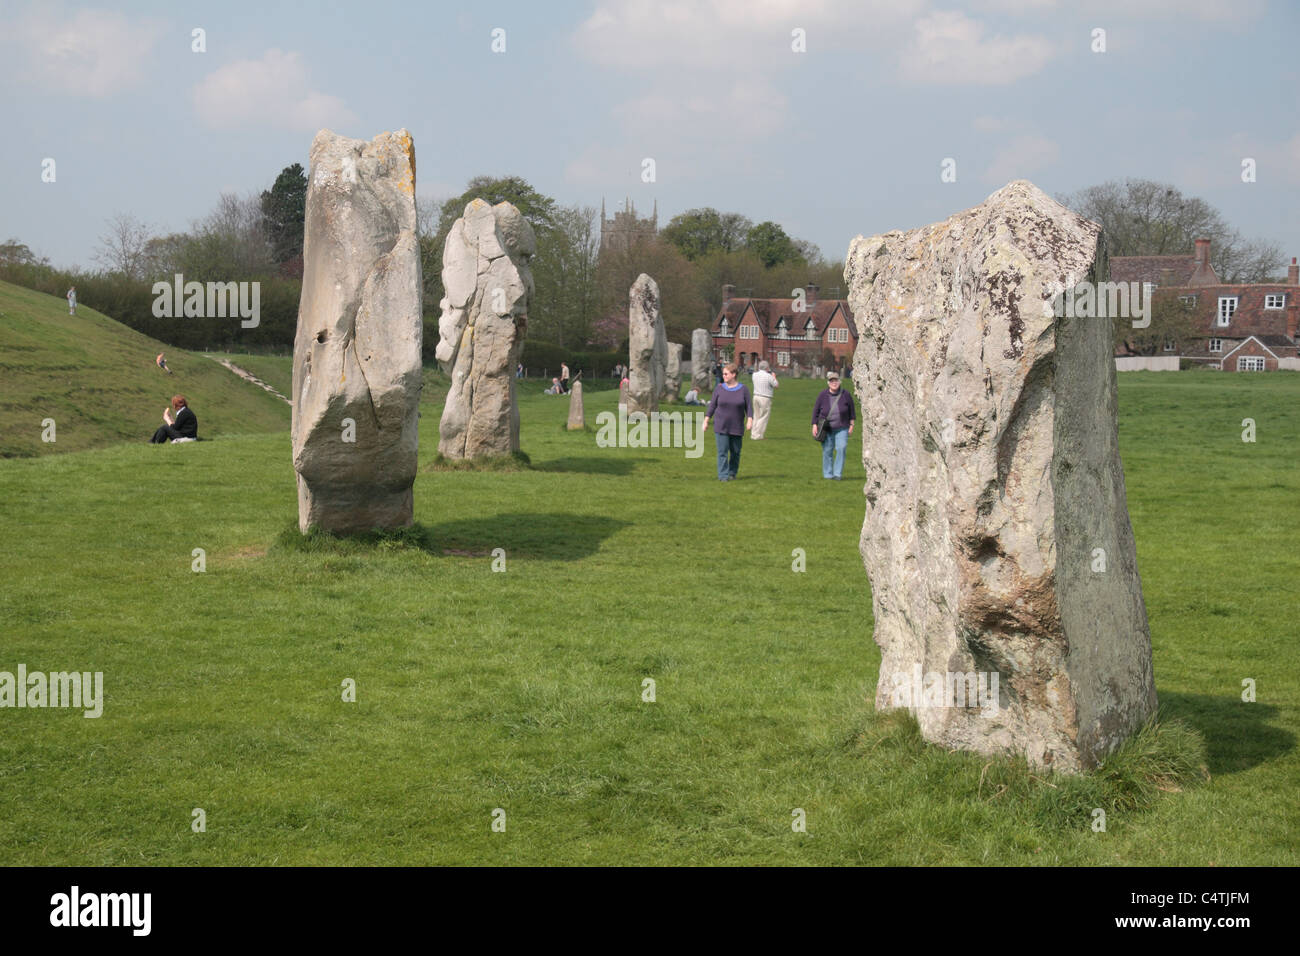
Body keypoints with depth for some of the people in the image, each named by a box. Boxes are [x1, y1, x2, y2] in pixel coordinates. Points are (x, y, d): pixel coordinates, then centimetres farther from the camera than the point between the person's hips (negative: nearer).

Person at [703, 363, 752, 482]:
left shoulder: (743, 390, 0)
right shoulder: (719, 389, 2)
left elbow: (749, 406, 0)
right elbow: (712, 405, 6)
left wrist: (750, 420, -13)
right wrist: (706, 420, 3)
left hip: (737, 427, 0)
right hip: (721, 427, 0)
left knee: (735, 451, 7)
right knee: (722, 451, -7)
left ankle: (732, 472, 24)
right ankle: (723, 475, -6)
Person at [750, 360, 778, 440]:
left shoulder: (755, 375, 4)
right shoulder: (768, 376, -14)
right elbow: (777, 386, -3)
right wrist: (774, 377, 11)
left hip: (756, 396, 6)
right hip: (765, 398, -6)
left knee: (756, 416, 17)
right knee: (764, 417, 0)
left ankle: (753, 434, 18)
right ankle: (757, 435, -3)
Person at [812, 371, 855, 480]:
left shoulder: (845, 395, -6)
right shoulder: (823, 395, -7)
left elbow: (851, 410, 6)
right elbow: (816, 410, 2)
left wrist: (851, 425, 6)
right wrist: (814, 425, -2)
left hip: (841, 428, -1)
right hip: (826, 429, 1)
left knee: (841, 448, -15)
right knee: (827, 451, 4)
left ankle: (837, 474, -10)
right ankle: (827, 475, 15)